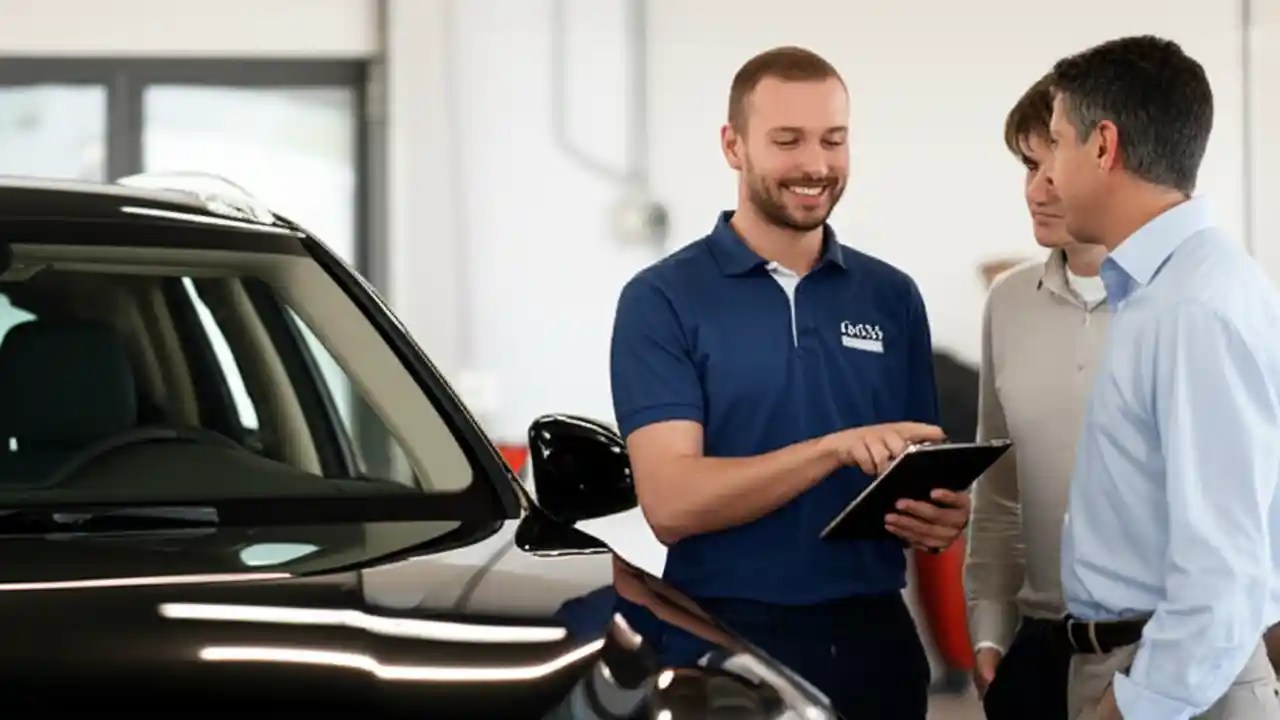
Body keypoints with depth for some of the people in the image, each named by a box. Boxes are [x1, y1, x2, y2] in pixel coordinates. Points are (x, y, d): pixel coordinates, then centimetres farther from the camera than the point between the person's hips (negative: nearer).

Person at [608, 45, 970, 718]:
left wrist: (939, 516, -11)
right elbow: (671, 502, -15)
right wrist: (833, 449, -26)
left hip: (875, 641, 4)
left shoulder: (892, 297, 8)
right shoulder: (662, 301, -5)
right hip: (723, 646, -4)